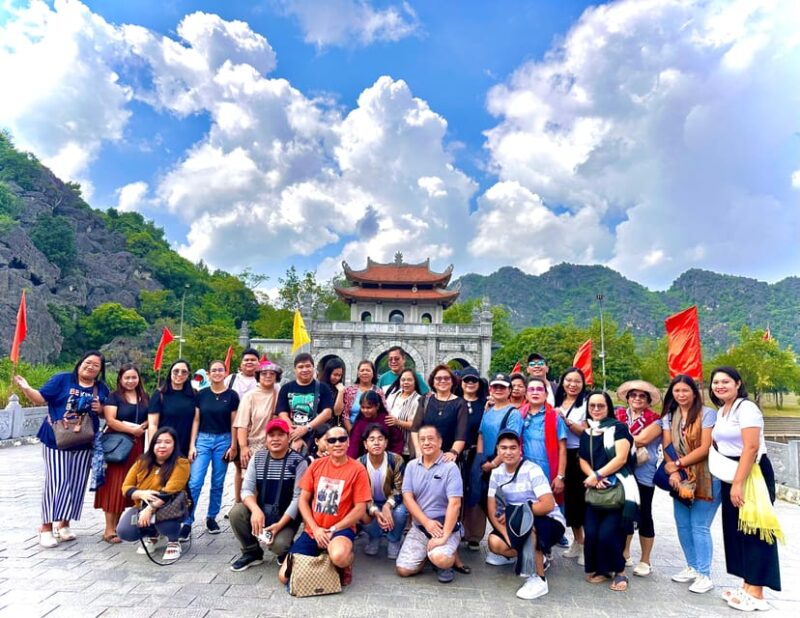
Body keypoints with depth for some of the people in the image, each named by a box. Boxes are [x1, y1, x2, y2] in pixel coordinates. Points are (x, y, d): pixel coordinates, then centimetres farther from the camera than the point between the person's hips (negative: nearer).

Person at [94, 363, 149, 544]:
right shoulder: (114, 397, -3)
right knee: (114, 484, -4)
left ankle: (116, 524, 18)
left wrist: (144, 426, -8)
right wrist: (132, 429, -18)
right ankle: (109, 529, 2)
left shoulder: (144, 397, 12)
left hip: (136, 446, 5)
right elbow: (110, 420, -13)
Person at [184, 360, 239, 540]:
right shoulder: (201, 394, 3)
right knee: (194, 482, -7)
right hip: (203, 439, 1)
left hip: (223, 440, -1)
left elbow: (234, 422, 0)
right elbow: (196, 420, 5)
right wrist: (192, 445, 0)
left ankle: (211, 518, 24)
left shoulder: (232, 395, -2)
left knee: (218, 483, 9)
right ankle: (187, 522, 2)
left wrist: (233, 446, -3)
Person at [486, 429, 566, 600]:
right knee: (495, 542, -19)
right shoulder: (497, 472, -2)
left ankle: (538, 579, -18)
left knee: (525, 521, -35)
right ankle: (538, 558, 8)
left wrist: (514, 513, -21)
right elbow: (491, 508, -5)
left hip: (549, 522, -5)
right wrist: (505, 531, -22)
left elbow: (548, 505, -26)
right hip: (519, 526, 6)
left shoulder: (532, 470, -18)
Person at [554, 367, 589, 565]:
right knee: (568, 499, 10)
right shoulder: (557, 403, 11)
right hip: (561, 456, 5)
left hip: (579, 456, -5)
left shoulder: (585, 403, -5)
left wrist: (566, 420, -20)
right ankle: (577, 542, 25)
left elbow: (586, 432, -11)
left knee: (581, 499, -4)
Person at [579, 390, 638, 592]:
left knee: (607, 534, -13)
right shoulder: (586, 433, 15)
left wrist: (597, 475, -16)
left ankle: (619, 571, 14)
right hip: (595, 490, 5)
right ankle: (600, 569, 19)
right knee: (591, 533, -7)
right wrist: (593, 477, -11)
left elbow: (621, 458, -13)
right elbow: (583, 460, 10)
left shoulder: (618, 428, -3)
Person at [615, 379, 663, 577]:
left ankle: (645, 561, 20)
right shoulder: (618, 416, 7)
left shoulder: (654, 421, -2)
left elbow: (641, 440, -16)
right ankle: (624, 554, 29)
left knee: (644, 515, 7)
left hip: (643, 474, -3)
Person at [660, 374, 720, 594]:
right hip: (680, 479, 5)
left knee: (699, 526, -3)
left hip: (705, 479, -5)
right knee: (682, 524, 9)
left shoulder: (707, 414, -9)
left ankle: (704, 575, 9)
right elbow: (667, 448, 3)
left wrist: (678, 464, -11)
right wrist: (673, 472, -11)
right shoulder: (669, 416, 8)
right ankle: (692, 567, 25)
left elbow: (705, 448, -14)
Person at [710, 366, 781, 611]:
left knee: (754, 529, -3)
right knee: (736, 529, 12)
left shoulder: (746, 408, -15)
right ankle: (747, 585, 23)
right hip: (730, 475, 9)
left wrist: (738, 483, -25)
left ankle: (756, 593, 5)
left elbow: (751, 447, -23)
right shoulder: (721, 411, 12)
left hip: (753, 474, -9)